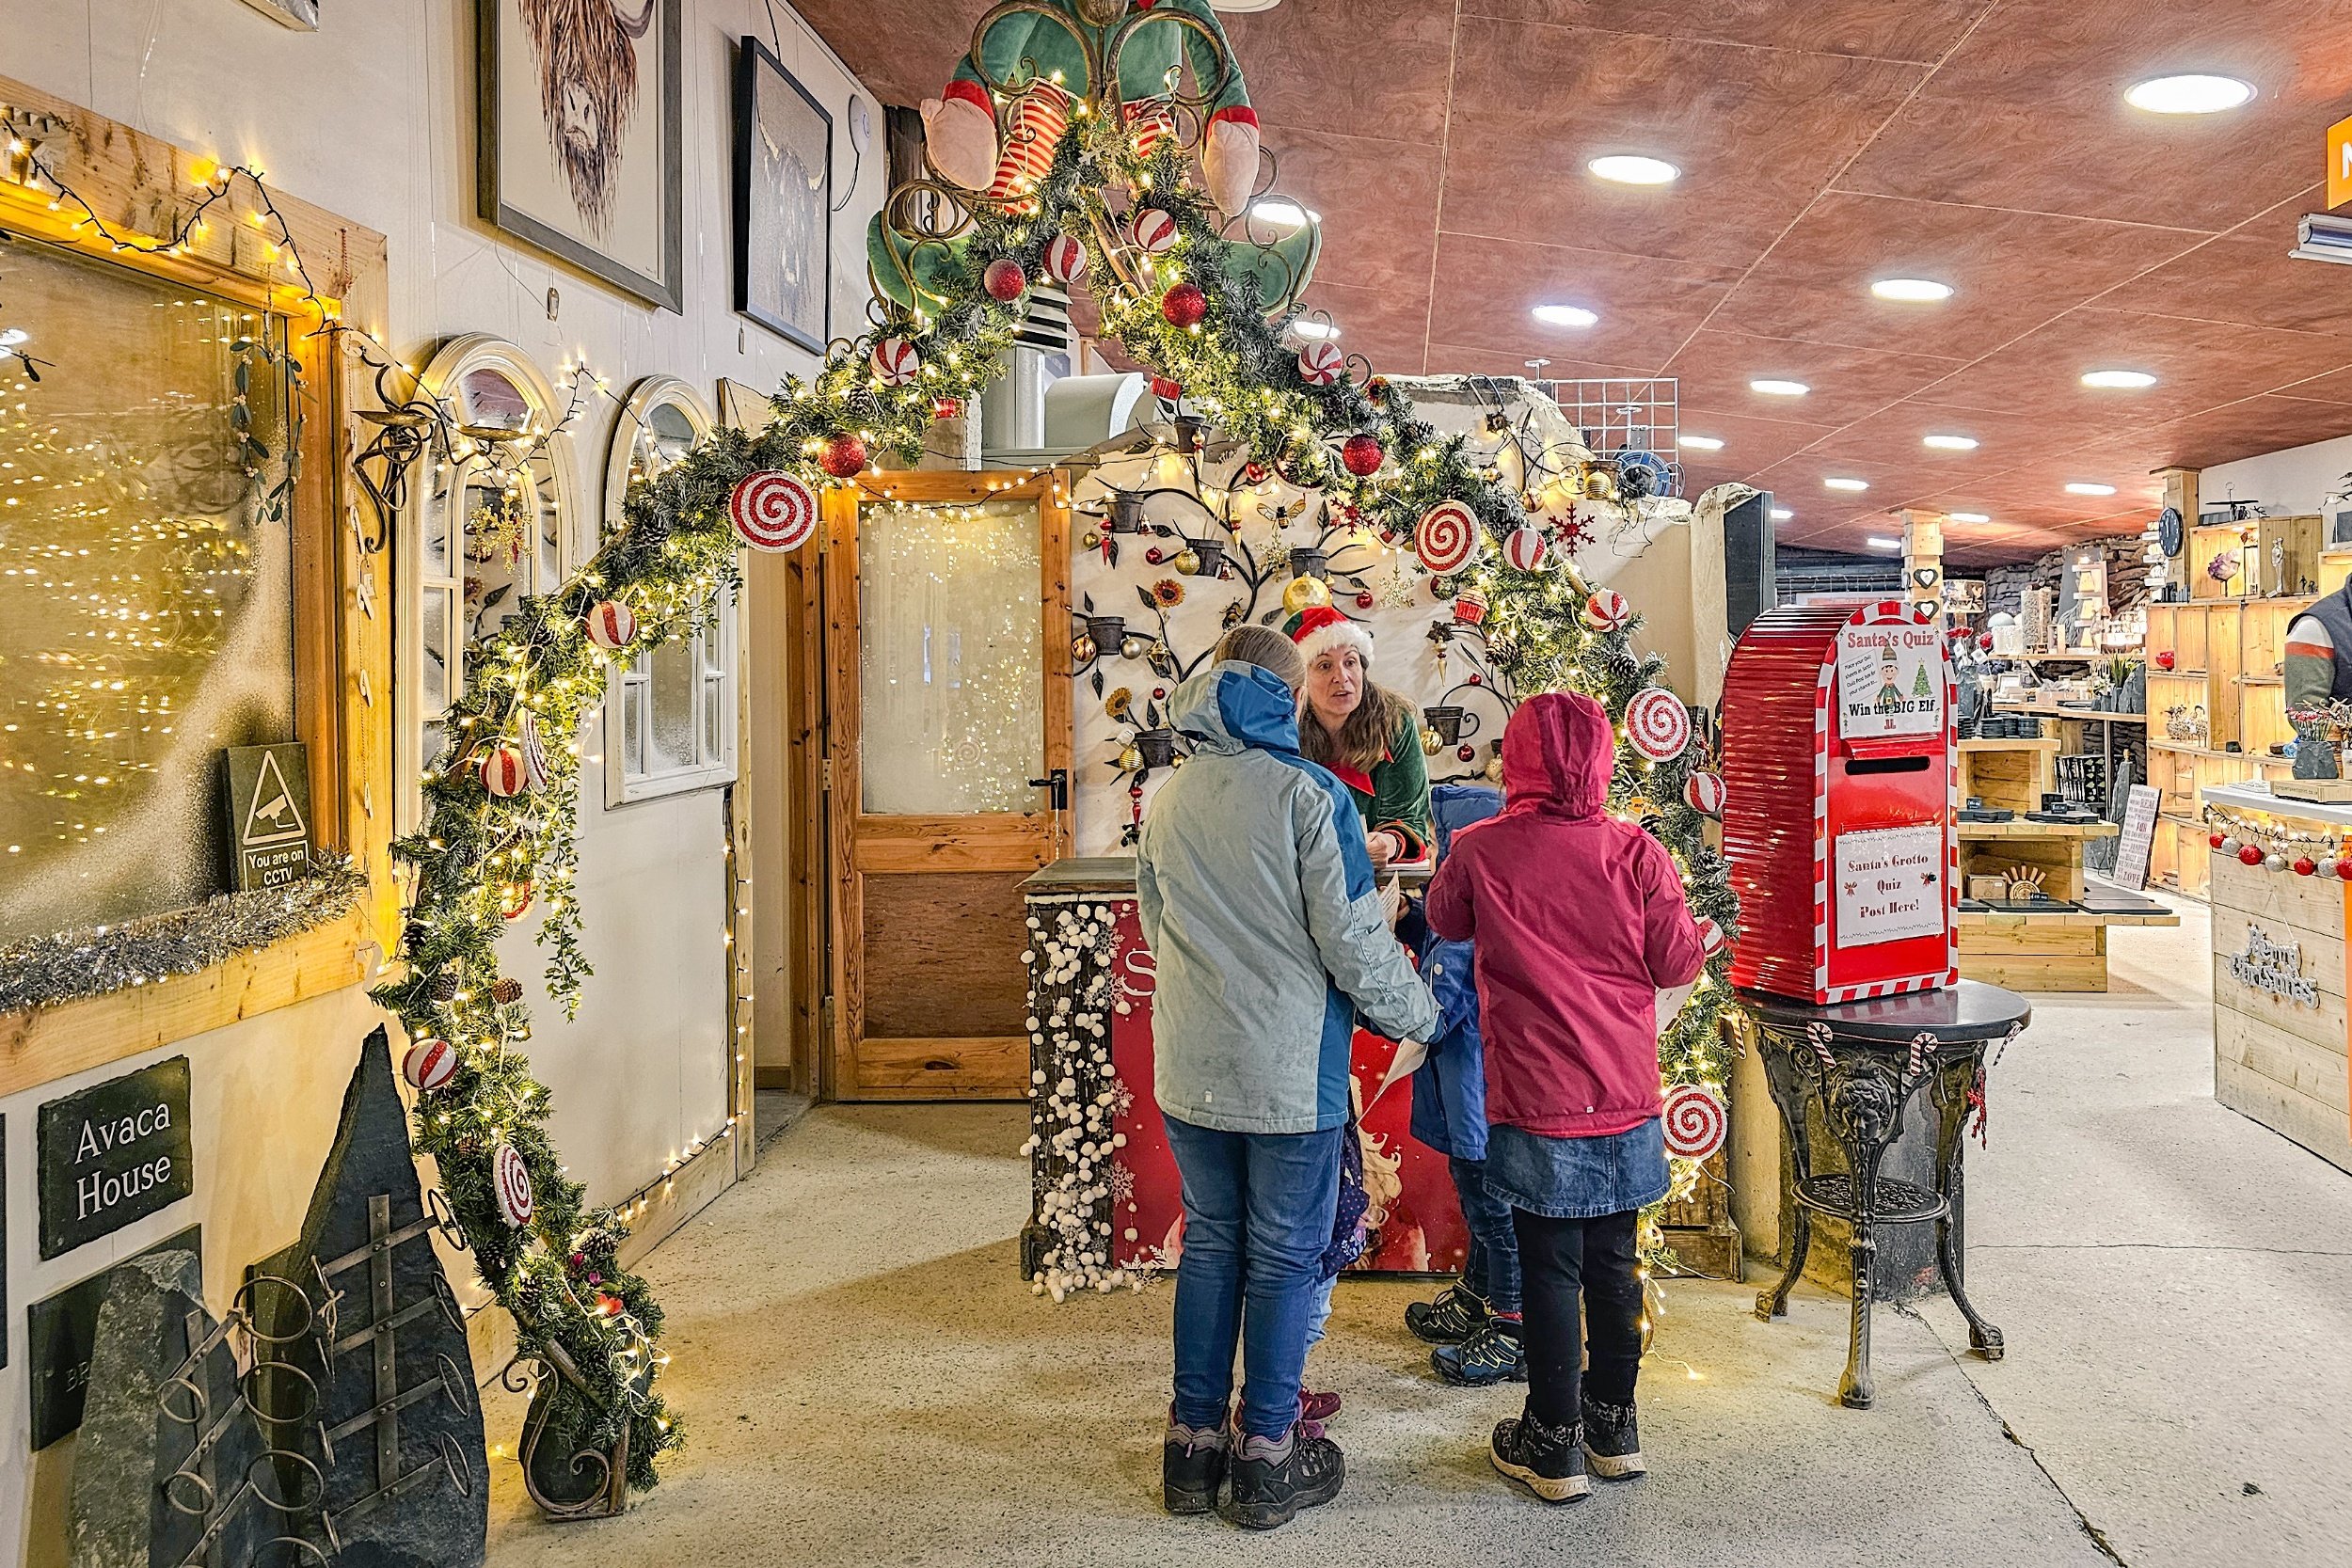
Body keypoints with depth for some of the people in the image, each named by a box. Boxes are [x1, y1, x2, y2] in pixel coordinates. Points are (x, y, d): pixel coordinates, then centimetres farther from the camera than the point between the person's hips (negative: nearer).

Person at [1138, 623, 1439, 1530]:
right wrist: (1420, 1013, 3)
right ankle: (1267, 1457, 16)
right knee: (1283, 1257, 7)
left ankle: (1193, 1445, 23)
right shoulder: (1308, 793, -12)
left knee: (1209, 1242, 17)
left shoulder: (1167, 801, 5)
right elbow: (1352, 937, -12)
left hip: (1190, 1069, 5)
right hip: (1290, 1070, -5)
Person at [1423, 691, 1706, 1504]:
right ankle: (1614, 1425, 31)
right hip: (1625, 1101, 2)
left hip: (1537, 1106, -2)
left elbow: (1446, 922, 9)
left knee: (1550, 1270, 8)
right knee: (1612, 1262, 17)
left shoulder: (1479, 851, -11)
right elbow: (1678, 964, -4)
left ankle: (1555, 1443, 18)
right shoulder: (1636, 852, -9)